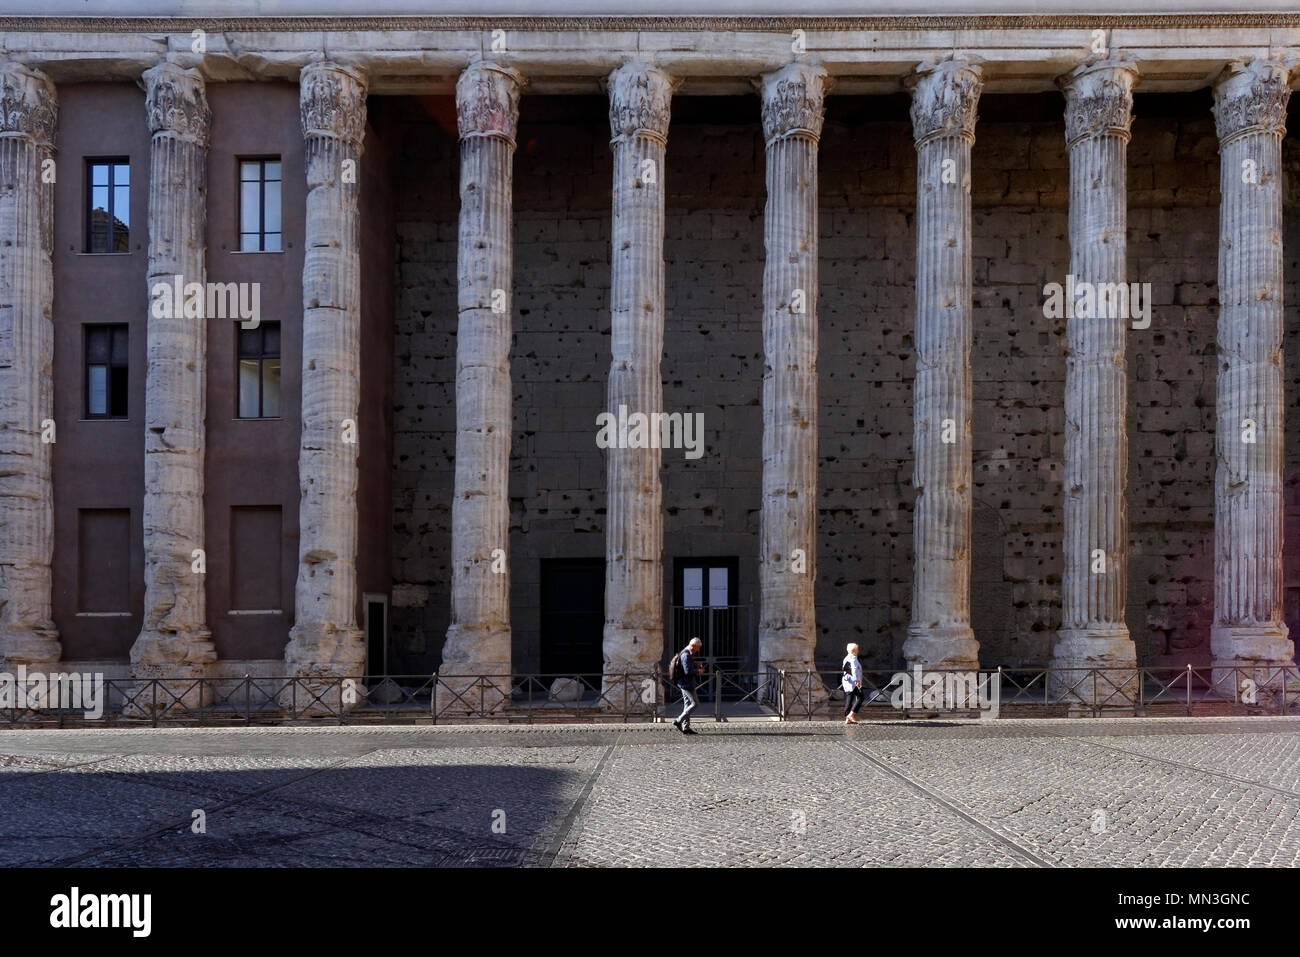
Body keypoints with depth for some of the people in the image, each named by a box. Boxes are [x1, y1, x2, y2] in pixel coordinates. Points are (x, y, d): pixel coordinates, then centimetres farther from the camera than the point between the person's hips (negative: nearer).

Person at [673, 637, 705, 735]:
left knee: (687, 704, 11)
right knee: (695, 703, -8)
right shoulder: (686, 655, -19)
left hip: (684, 683, 11)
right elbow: (688, 671, -24)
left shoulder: (686, 654, 15)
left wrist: (695, 664, 13)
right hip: (686, 683, -11)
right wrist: (698, 671, -10)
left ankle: (686, 727, 12)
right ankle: (678, 721, -7)